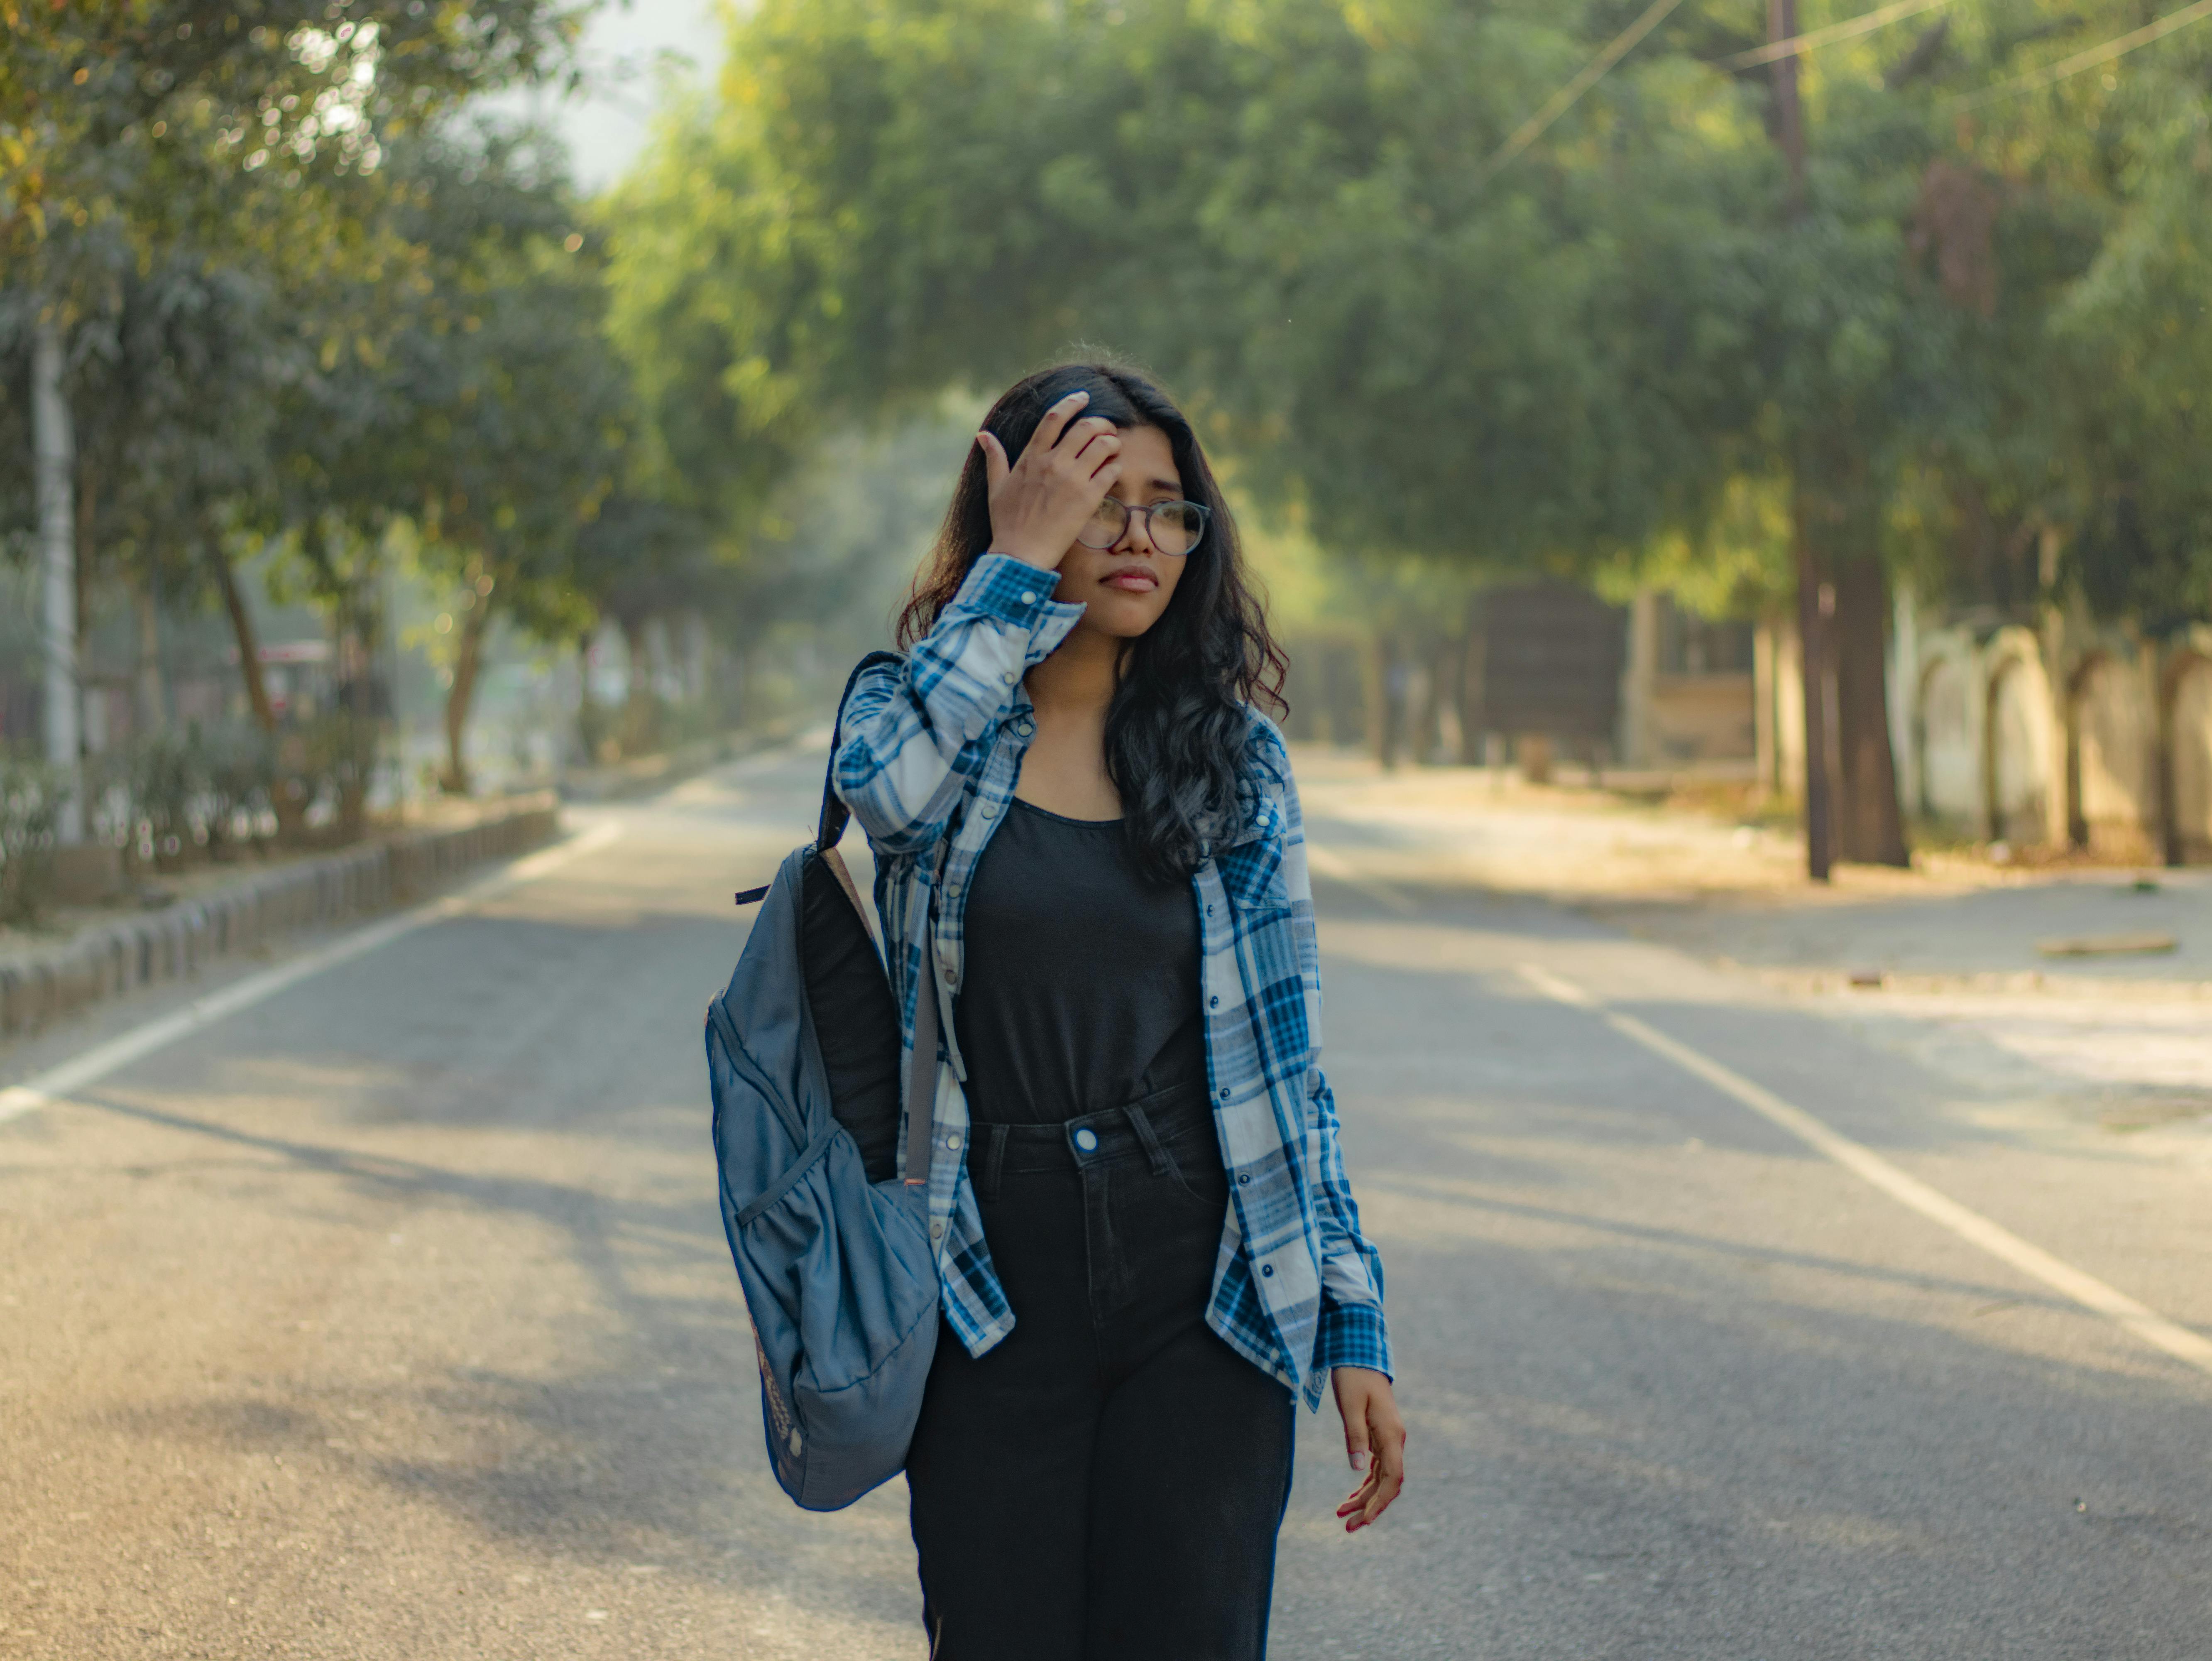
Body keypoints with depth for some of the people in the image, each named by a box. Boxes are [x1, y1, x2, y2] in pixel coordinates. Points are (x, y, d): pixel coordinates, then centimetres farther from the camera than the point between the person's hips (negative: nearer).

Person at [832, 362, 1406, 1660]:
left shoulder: (1236, 760, 7)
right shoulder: (912, 716, 2)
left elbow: (1289, 1064, 8)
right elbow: (888, 784, -25)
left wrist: (1354, 1323, 3)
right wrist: (1021, 565, -15)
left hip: (1202, 1307, 1)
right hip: (993, 1300, -1)